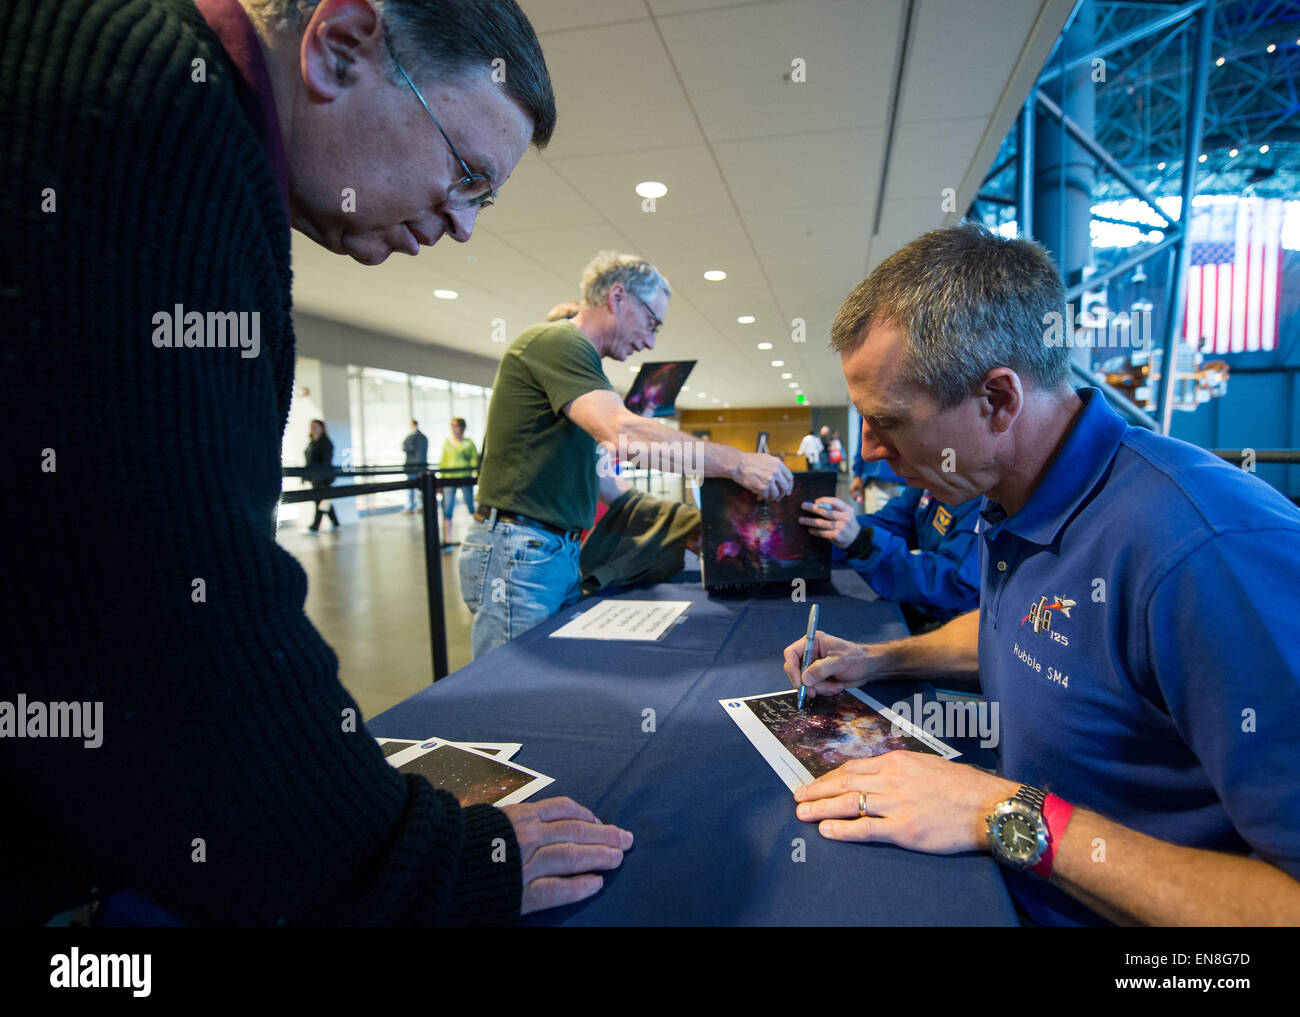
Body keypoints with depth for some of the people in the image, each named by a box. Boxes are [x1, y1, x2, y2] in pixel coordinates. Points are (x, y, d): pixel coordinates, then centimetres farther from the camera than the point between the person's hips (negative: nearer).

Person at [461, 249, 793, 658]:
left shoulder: (575, 354, 21)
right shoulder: (558, 341, -11)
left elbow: (598, 475, 23)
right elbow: (623, 433, -27)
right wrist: (736, 462, -24)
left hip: (562, 554, 10)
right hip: (518, 551, -10)